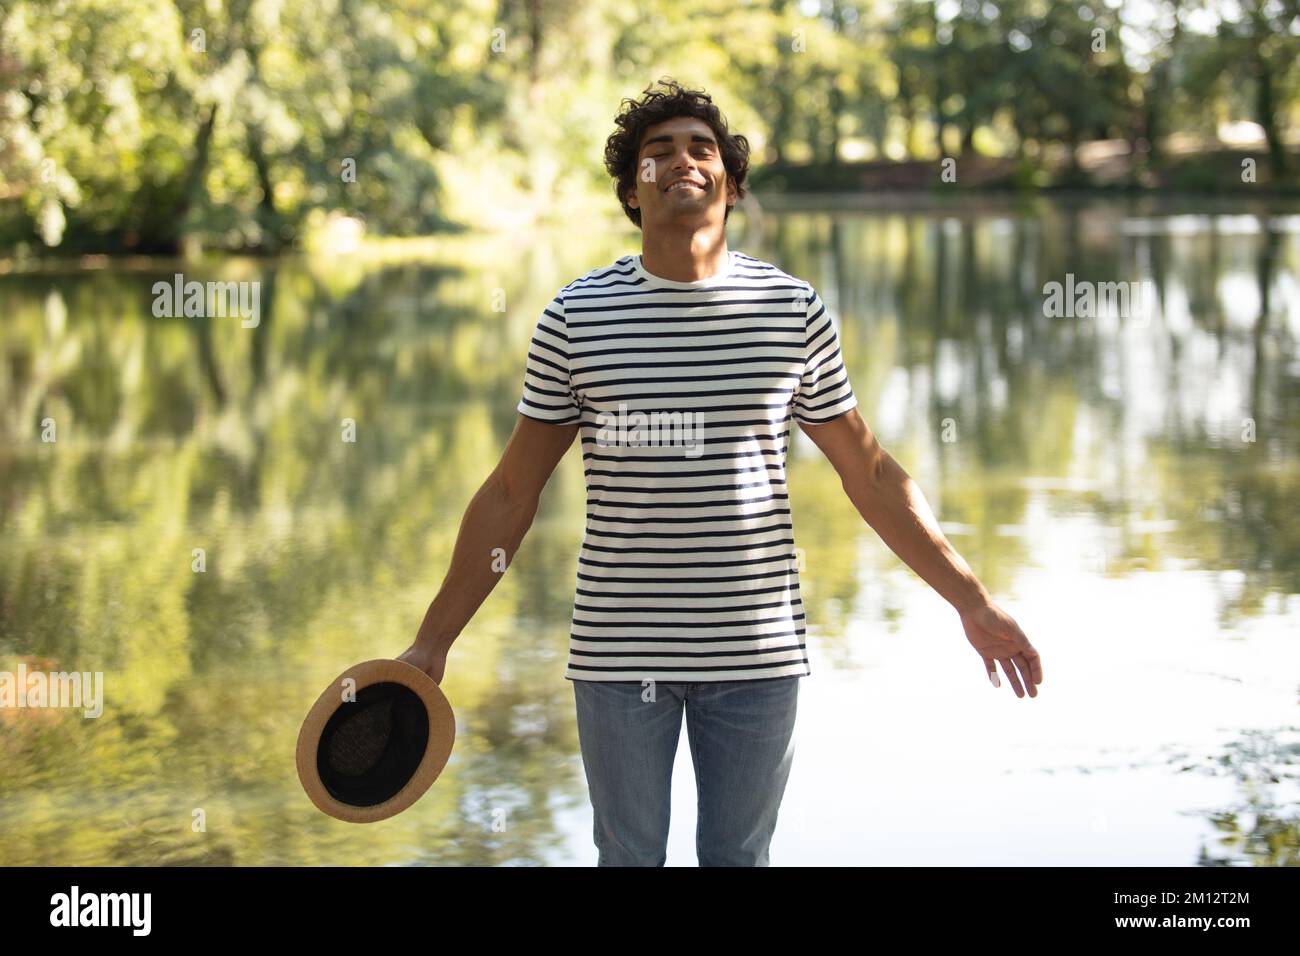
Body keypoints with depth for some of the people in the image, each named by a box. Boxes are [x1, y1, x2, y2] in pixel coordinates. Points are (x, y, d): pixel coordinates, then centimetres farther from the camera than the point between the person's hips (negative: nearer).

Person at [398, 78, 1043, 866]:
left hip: (755, 651, 1)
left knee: (740, 856, 12)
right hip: (620, 647, -1)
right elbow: (511, 492, 3)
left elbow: (872, 475, 8)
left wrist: (973, 601, 7)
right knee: (629, 855, 10)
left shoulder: (796, 311, 1)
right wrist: (433, 641, 0)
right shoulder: (575, 319, -2)